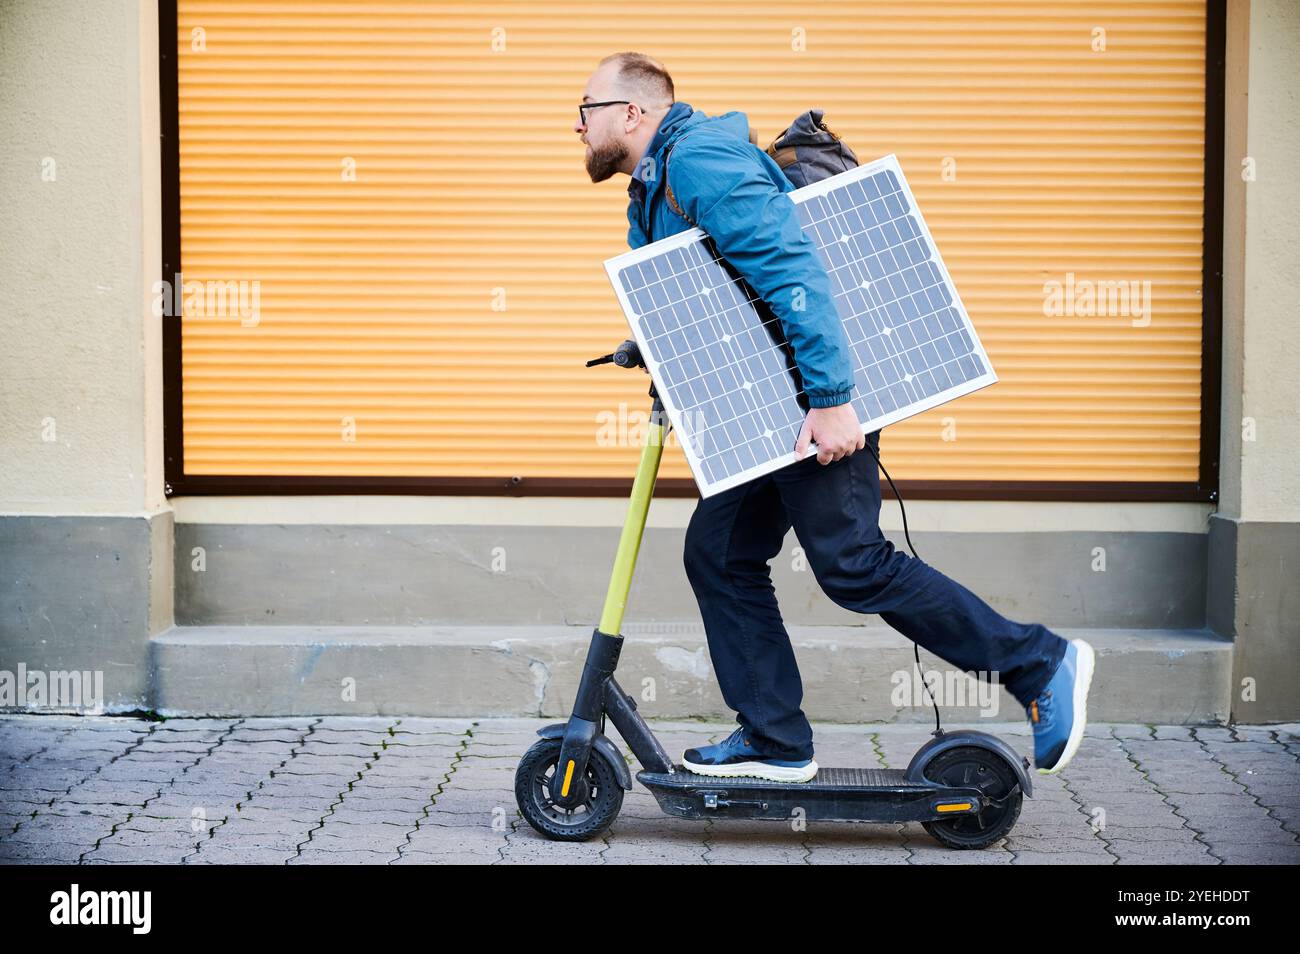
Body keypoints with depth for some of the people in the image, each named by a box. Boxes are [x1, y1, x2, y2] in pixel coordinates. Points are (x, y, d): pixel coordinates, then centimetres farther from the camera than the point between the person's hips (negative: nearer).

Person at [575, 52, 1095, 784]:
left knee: (853, 565, -10)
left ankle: (1041, 663, 0)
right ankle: (775, 741, 14)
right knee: (720, 555, 8)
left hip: (817, 397, -10)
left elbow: (792, 269, -25)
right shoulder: (653, 194, 18)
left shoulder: (701, 157, -16)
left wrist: (831, 399, -29)